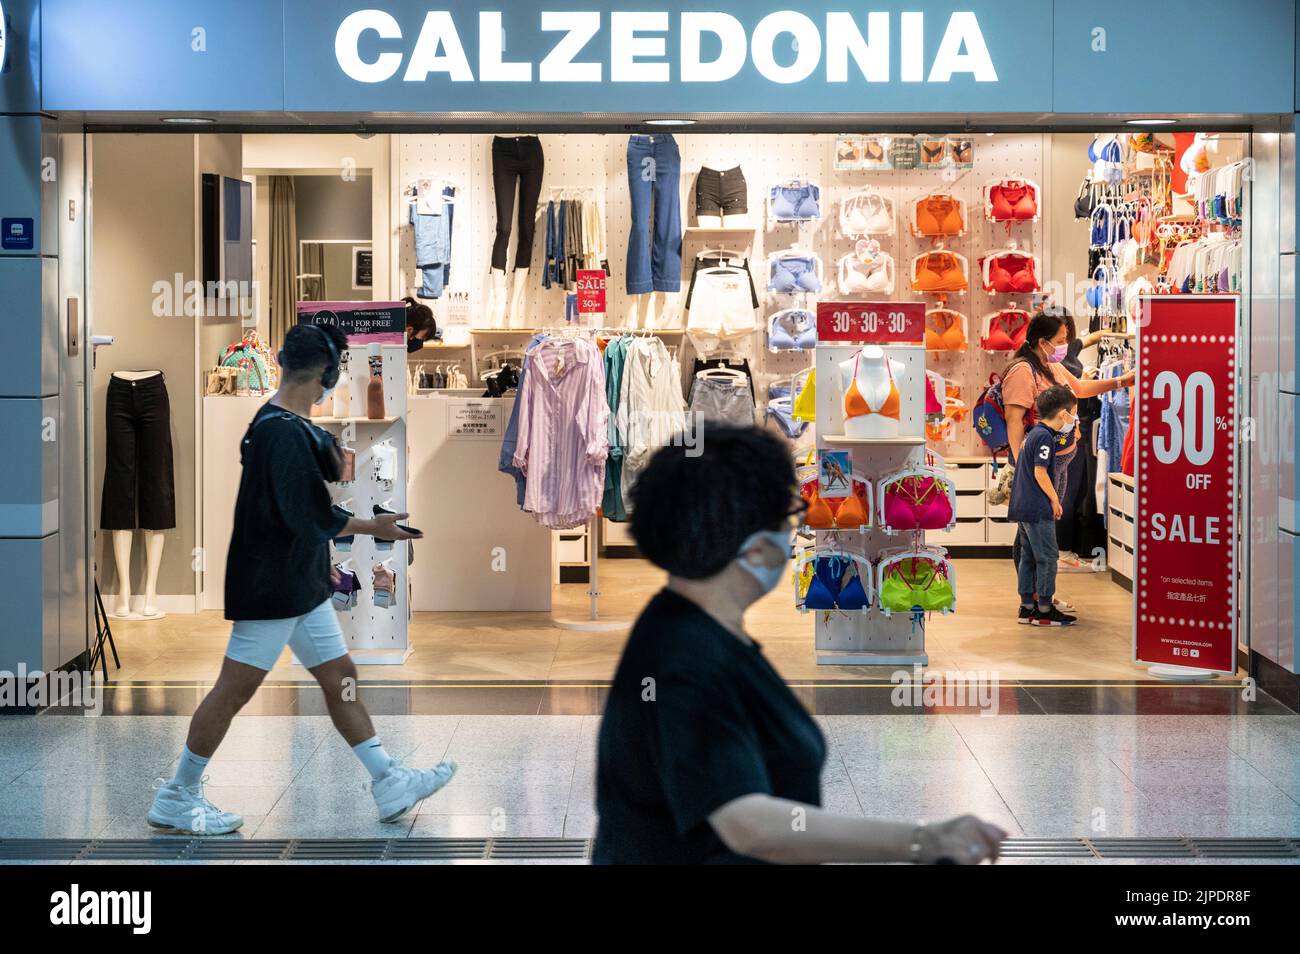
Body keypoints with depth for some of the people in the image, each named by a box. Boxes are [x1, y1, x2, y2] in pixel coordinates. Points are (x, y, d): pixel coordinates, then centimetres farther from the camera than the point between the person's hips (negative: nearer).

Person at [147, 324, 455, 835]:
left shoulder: (292, 425, 10)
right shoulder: (283, 433, -21)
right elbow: (312, 515, -24)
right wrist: (374, 527, -13)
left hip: (301, 584, 10)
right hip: (272, 587, -10)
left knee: (340, 676, 12)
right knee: (235, 689, -2)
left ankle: (389, 784, 18)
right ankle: (176, 798, 10)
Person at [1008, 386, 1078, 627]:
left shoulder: (1033, 433, 14)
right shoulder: (1044, 437, -15)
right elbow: (1040, 472, -19)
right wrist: (1055, 499, -12)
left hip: (1022, 506, 10)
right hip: (1038, 508, -10)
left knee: (1028, 557, 13)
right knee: (1047, 557, -2)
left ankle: (1027, 607, 17)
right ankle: (1044, 610, 2)